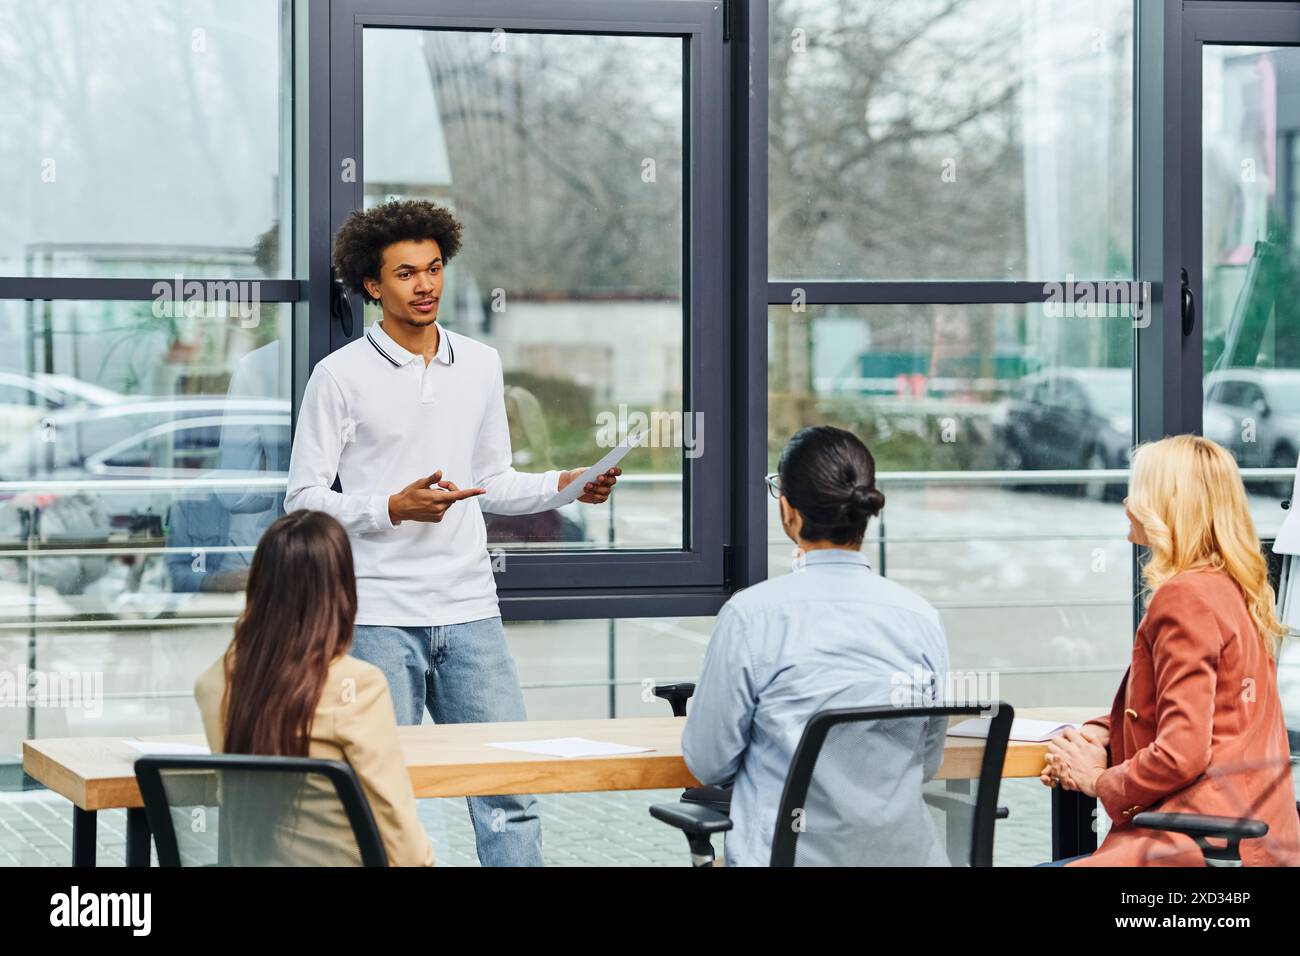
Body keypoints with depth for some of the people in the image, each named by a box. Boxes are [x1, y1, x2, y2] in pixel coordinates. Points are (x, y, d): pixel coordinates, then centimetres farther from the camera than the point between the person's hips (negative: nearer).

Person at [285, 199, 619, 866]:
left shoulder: (481, 366, 12)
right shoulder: (341, 375, -3)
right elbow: (304, 499, -4)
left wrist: (565, 485, 3)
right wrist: (394, 507, -17)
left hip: (470, 611, 4)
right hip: (380, 616, -4)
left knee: (510, 782, 0)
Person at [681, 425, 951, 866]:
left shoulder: (750, 615, -12)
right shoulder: (922, 619, -1)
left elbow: (708, 762, -1)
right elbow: (927, 762, 12)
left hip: (788, 855, -4)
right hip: (903, 853, 4)